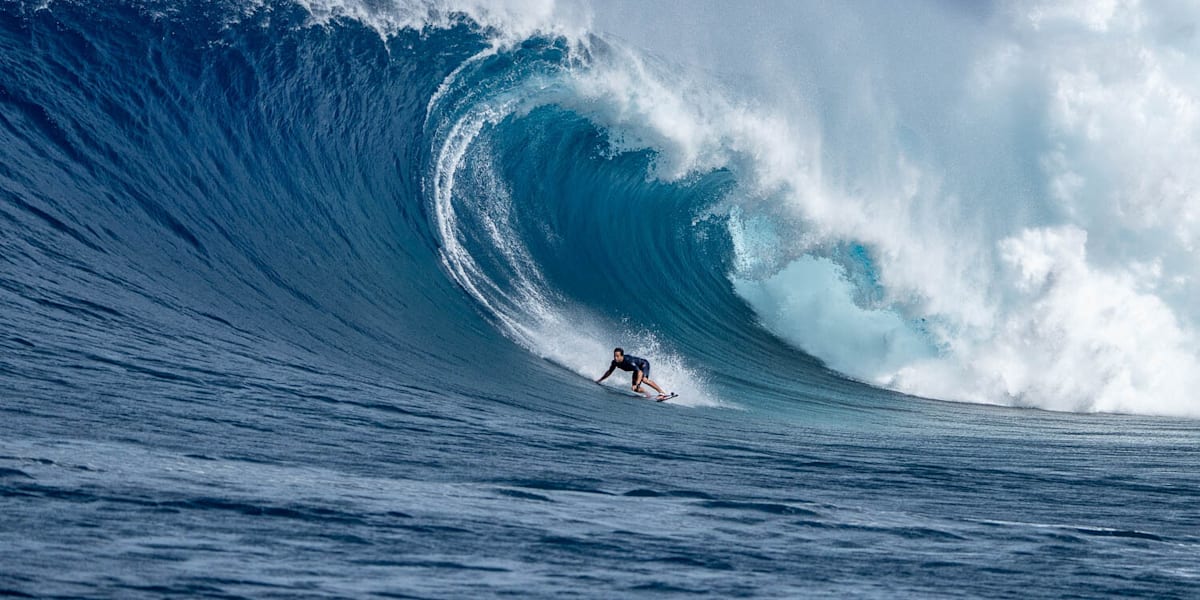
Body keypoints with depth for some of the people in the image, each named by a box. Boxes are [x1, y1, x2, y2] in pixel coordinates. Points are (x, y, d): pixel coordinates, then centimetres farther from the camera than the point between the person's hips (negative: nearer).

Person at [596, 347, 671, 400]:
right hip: (637, 368, 7)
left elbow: (640, 372, -44)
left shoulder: (628, 361, -38)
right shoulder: (615, 362, -17)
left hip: (644, 364, -7)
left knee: (643, 379, -36)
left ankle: (662, 393, -31)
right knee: (636, 389, -9)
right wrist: (599, 380, 5)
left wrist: (636, 385, -53)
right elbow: (609, 372, 4)